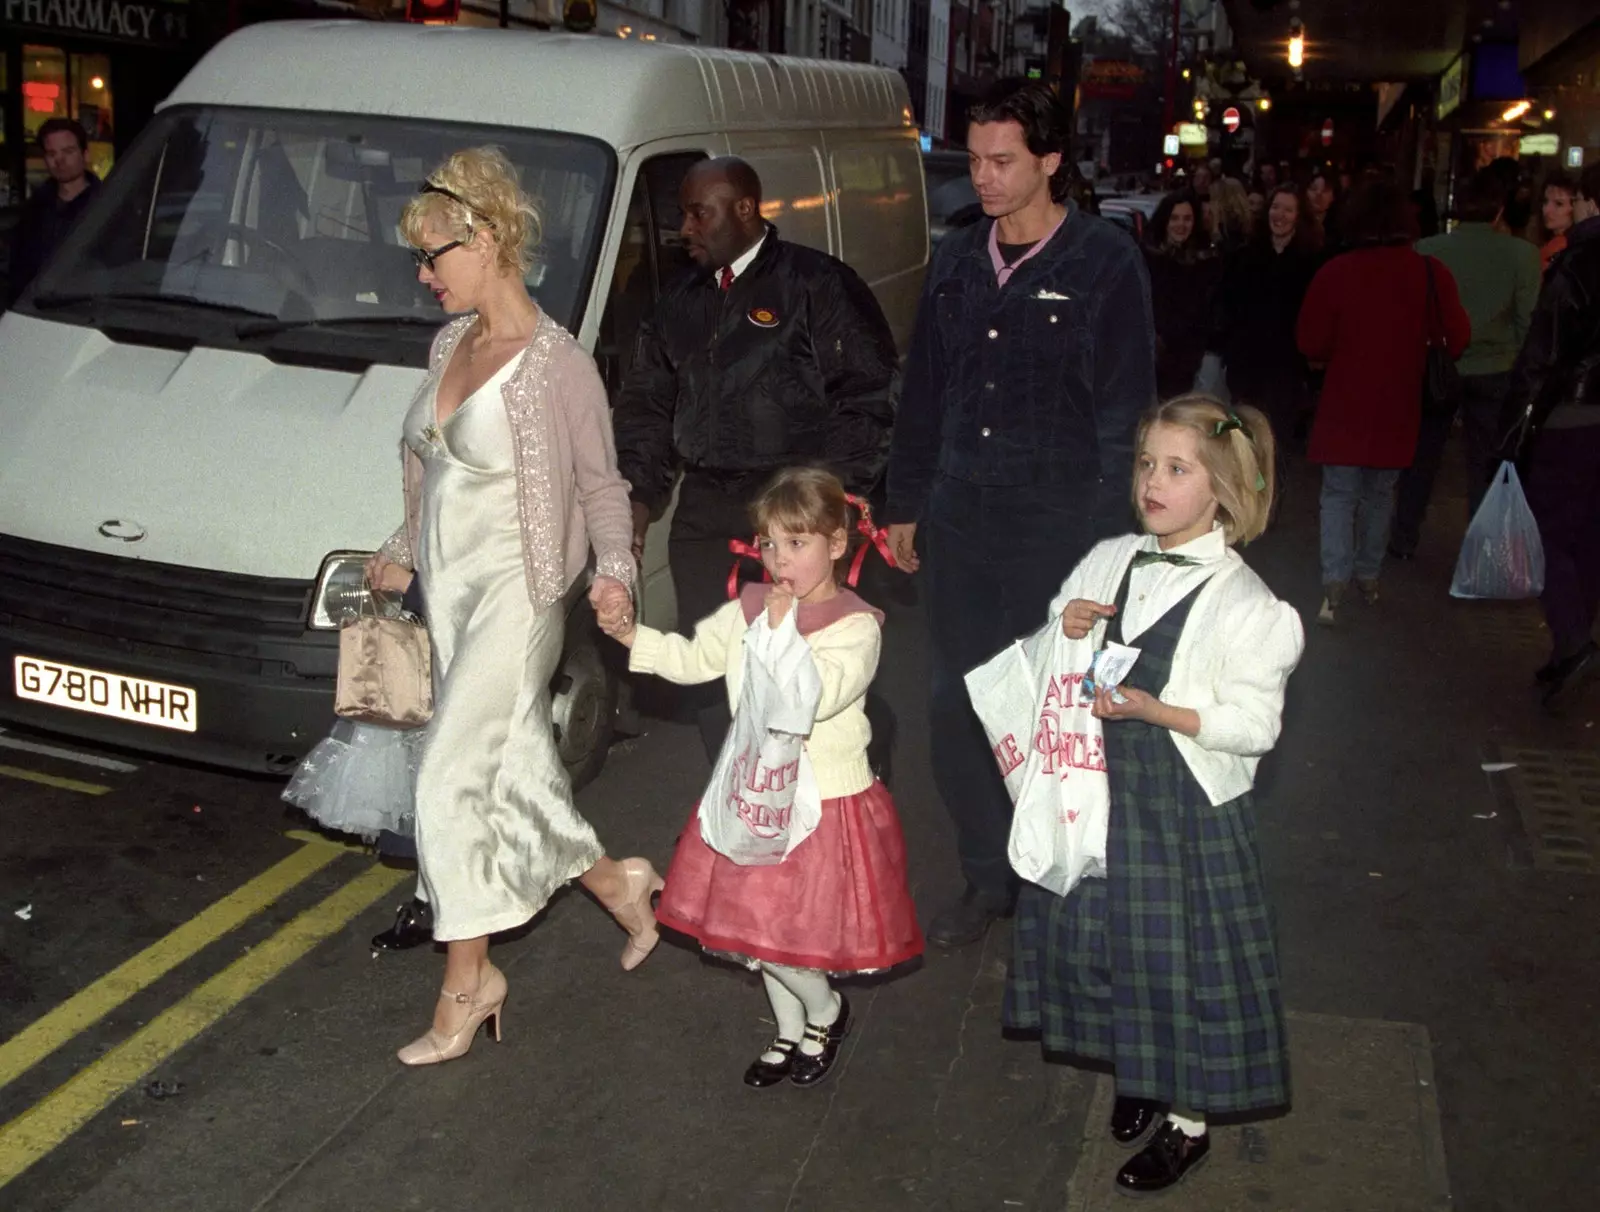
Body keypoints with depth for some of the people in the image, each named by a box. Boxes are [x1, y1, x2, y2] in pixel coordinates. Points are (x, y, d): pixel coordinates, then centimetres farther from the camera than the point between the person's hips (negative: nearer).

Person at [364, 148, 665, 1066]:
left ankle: (467, 980, 7)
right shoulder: (451, 346, 9)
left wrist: (614, 571, -21)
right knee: (519, 777, 13)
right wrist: (405, 556, 23)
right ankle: (617, 882, 36)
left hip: (514, 595, -8)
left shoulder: (557, 365, -14)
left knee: (448, 780, -7)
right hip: (448, 588, 8)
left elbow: (600, 484, -7)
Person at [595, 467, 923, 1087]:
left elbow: (822, 695, -29)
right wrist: (631, 634, -4)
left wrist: (783, 633, -29)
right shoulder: (746, 611, 3)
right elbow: (692, 659, 9)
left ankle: (825, 1012, 28)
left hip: (825, 804, -6)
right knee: (753, 930, 16)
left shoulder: (856, 626, -15)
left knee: (780, 936, -5)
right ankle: (790, 1033, 40)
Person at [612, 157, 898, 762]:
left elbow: (870, 393, -7)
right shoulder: (682, 302, 17)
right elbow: (648, 405, 20)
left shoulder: (816, 283, -3)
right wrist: (640, 496, 8)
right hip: (703, 515, 6)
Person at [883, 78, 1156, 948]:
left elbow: (1124, 414, -7)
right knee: (956, 704, 9)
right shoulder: (956, 262, 10)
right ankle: (987, 877, 25)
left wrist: (1105, 534, -12)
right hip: (958, 523, 5)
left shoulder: (1104, 264, -6)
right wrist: (904, 505, 16)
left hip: (1058, 531, -5)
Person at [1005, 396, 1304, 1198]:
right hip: (1103, 786, 6)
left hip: (1187, 804, -5)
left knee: (1184, 950, 6)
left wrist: (1153, 709, -24)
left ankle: (1187, 1122, 28)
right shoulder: (1108, 562, 1)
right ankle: (1140, 1075, 42)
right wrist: (1066, 631, -10)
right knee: (1106, 934, 17)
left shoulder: (1240, 600, -16)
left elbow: (1254, 725, -15)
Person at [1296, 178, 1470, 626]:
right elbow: (1457, 339, -3)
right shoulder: (1431, 273, -9)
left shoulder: (1335, 273, -13)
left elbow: (1310, 343, -7)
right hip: (1399, 407, 2)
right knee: (1380, 493, 18)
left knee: (1339, 493, 4)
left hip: (1345, 404, -2)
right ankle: (1368, 576, 25)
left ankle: (1334, 585, -9)